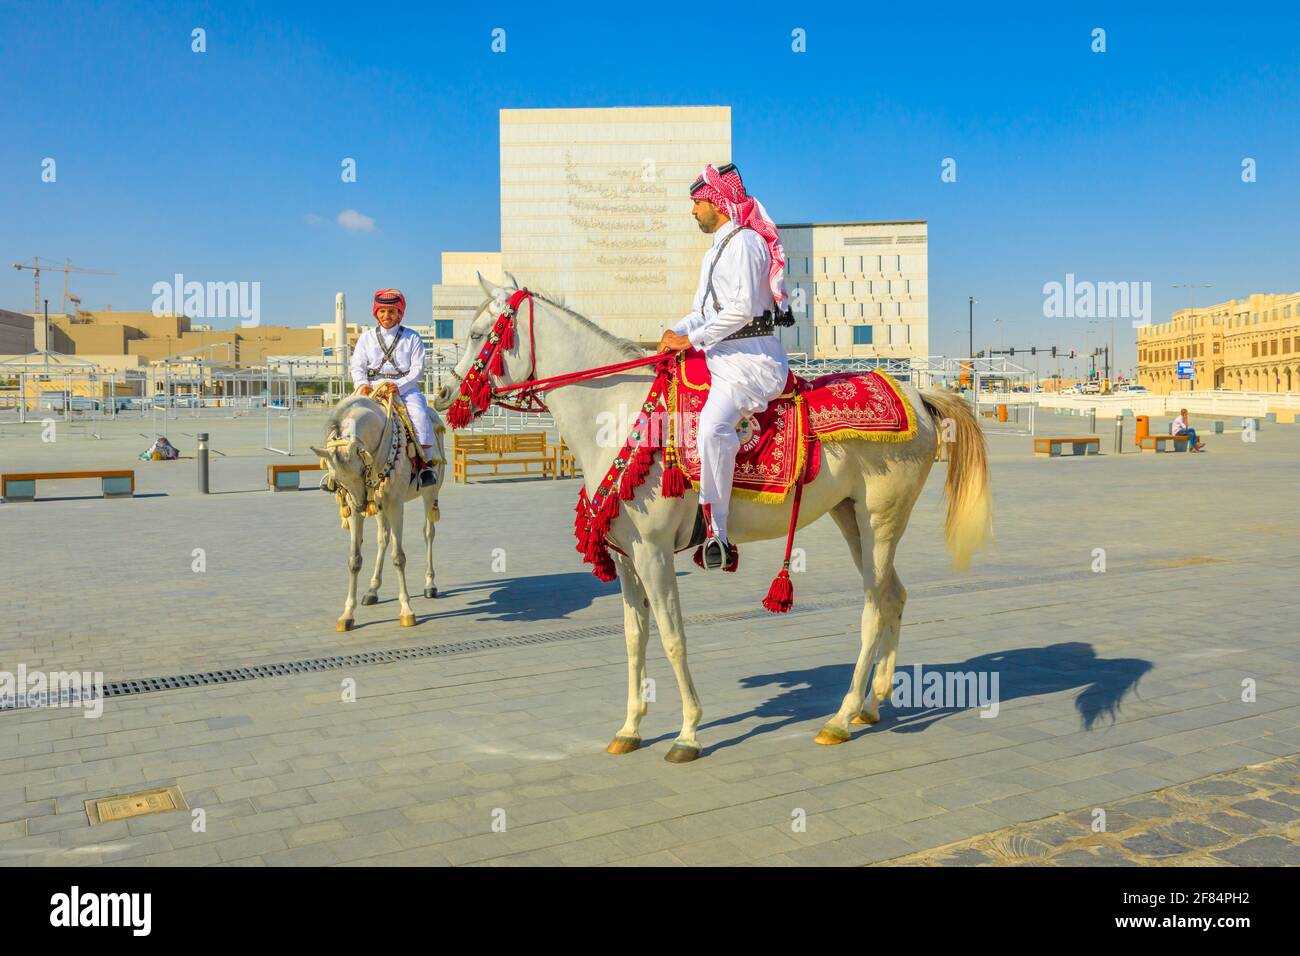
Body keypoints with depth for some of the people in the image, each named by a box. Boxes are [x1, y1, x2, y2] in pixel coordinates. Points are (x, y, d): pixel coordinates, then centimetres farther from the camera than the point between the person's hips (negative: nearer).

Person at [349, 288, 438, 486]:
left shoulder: (412, 337, 8)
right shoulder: (367, 337, 14)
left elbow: (417, 370, 0)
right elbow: (357, 367, 10)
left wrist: (398, 385, -16)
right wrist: (362, 384, -12)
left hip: (406, 388, -2)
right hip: (373, 389, 2)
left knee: (420, 415, -28)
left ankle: (426, 464, -22)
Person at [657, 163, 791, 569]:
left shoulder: (744, 243, -10)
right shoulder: (716, 250, 22)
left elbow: (741, 310, -21)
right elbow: (703, 309, 23)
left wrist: (692, 339, -16)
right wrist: (677, 331, 4)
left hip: (750, 359, -11)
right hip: (720, 356, 11)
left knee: (712, 427, -32)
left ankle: (717, 532, -29)